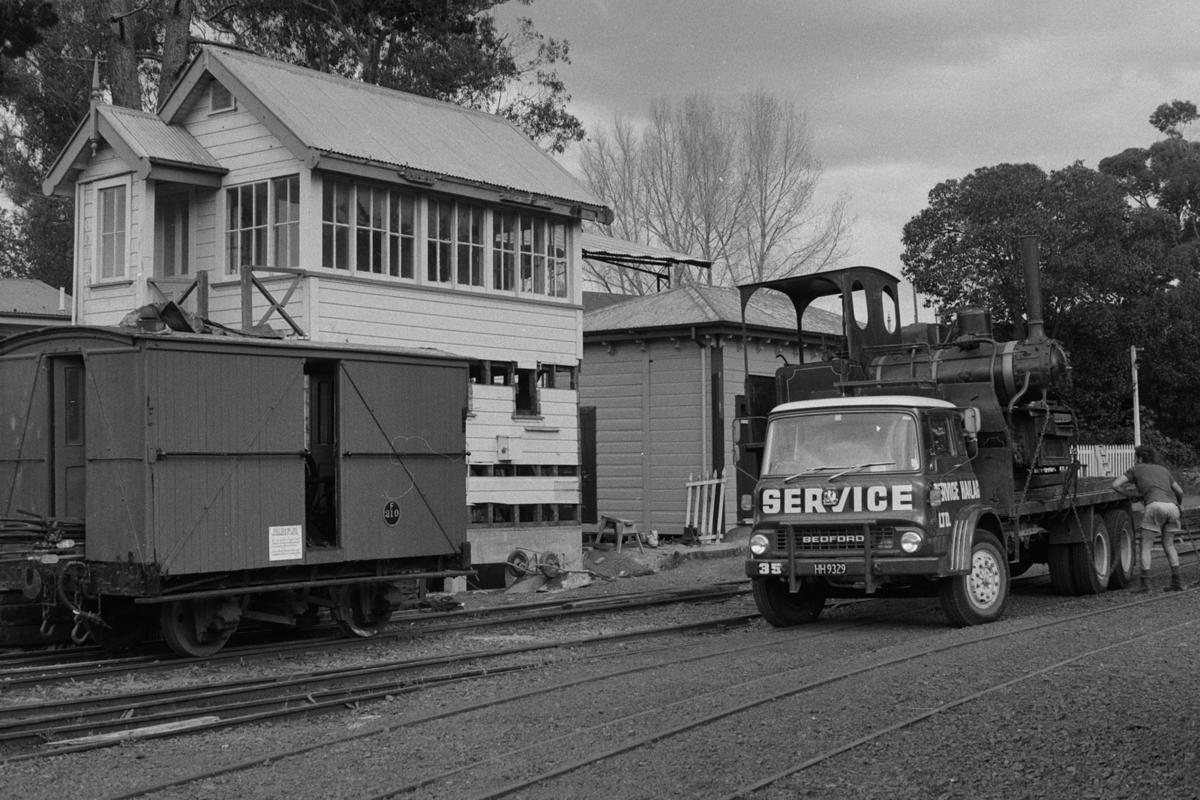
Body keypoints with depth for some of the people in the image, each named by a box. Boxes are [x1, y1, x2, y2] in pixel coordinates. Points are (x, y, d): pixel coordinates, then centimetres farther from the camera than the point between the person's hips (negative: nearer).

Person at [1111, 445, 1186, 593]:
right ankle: (1176, 580, 8)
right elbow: (1179, 491, 36)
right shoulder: (1163, 469, 32)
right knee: (1168, 545, 19)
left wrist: (1130, 495, 27)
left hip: (1155, 505, -4)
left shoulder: (1136, 469, 21)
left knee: (1146, 546, 2)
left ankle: (1145, 583, -9)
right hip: (1172, 507, 5)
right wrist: (1180, 503, 58)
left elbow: (1115, 485, 11)